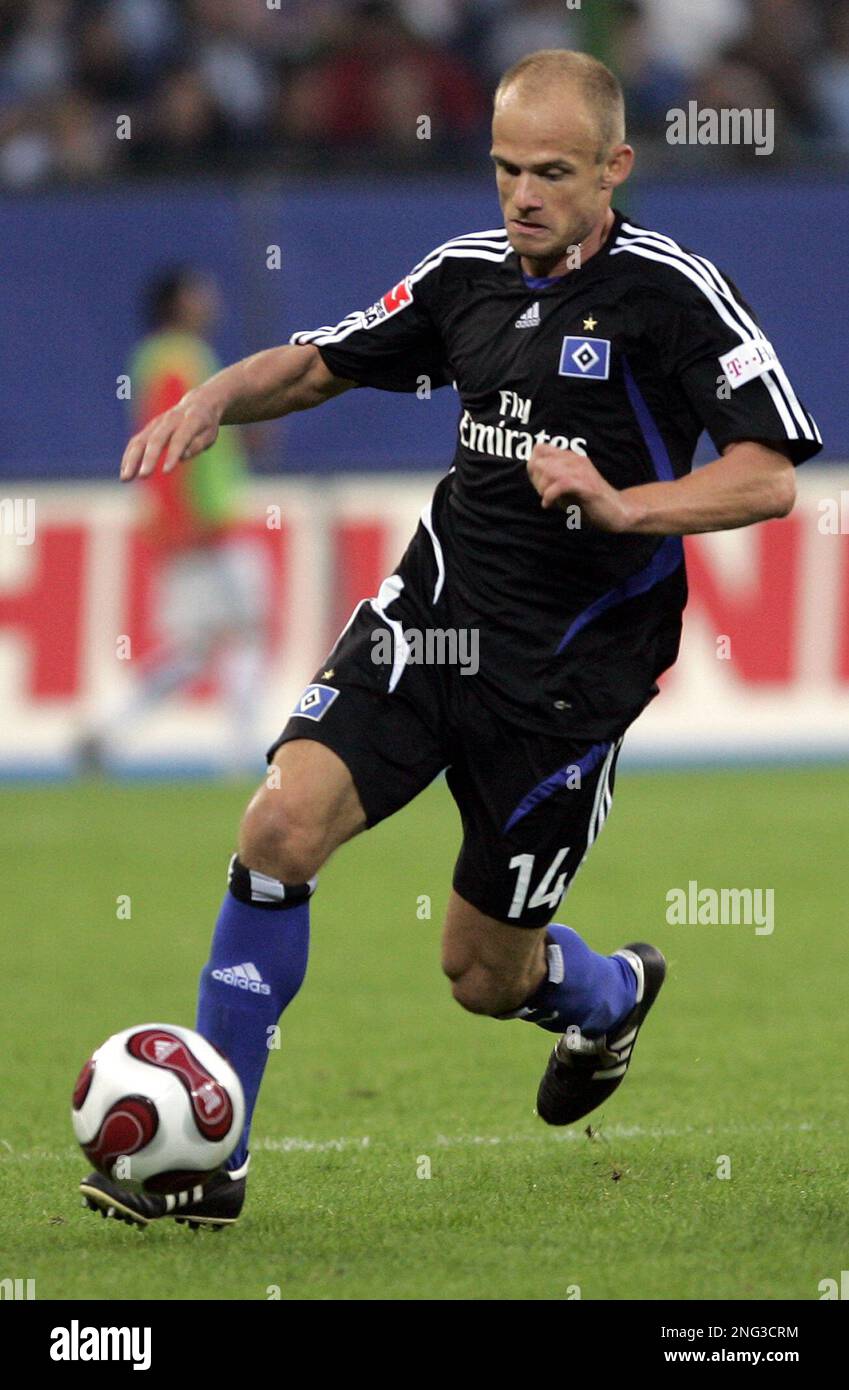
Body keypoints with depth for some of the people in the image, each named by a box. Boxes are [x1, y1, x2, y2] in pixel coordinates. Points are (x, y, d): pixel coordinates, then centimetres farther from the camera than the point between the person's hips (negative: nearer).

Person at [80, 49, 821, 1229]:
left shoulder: (669, 294, -11)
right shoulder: (469, 274, 5)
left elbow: (769, 479, -15)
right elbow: (319, 364, 17)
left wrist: (622, 506, -28)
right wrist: (214, 398, -3)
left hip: (572, 667, -4)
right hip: (436, 605, 4)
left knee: (482, 973, 5)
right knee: (283, 826, -19)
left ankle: (610, 994, 44)